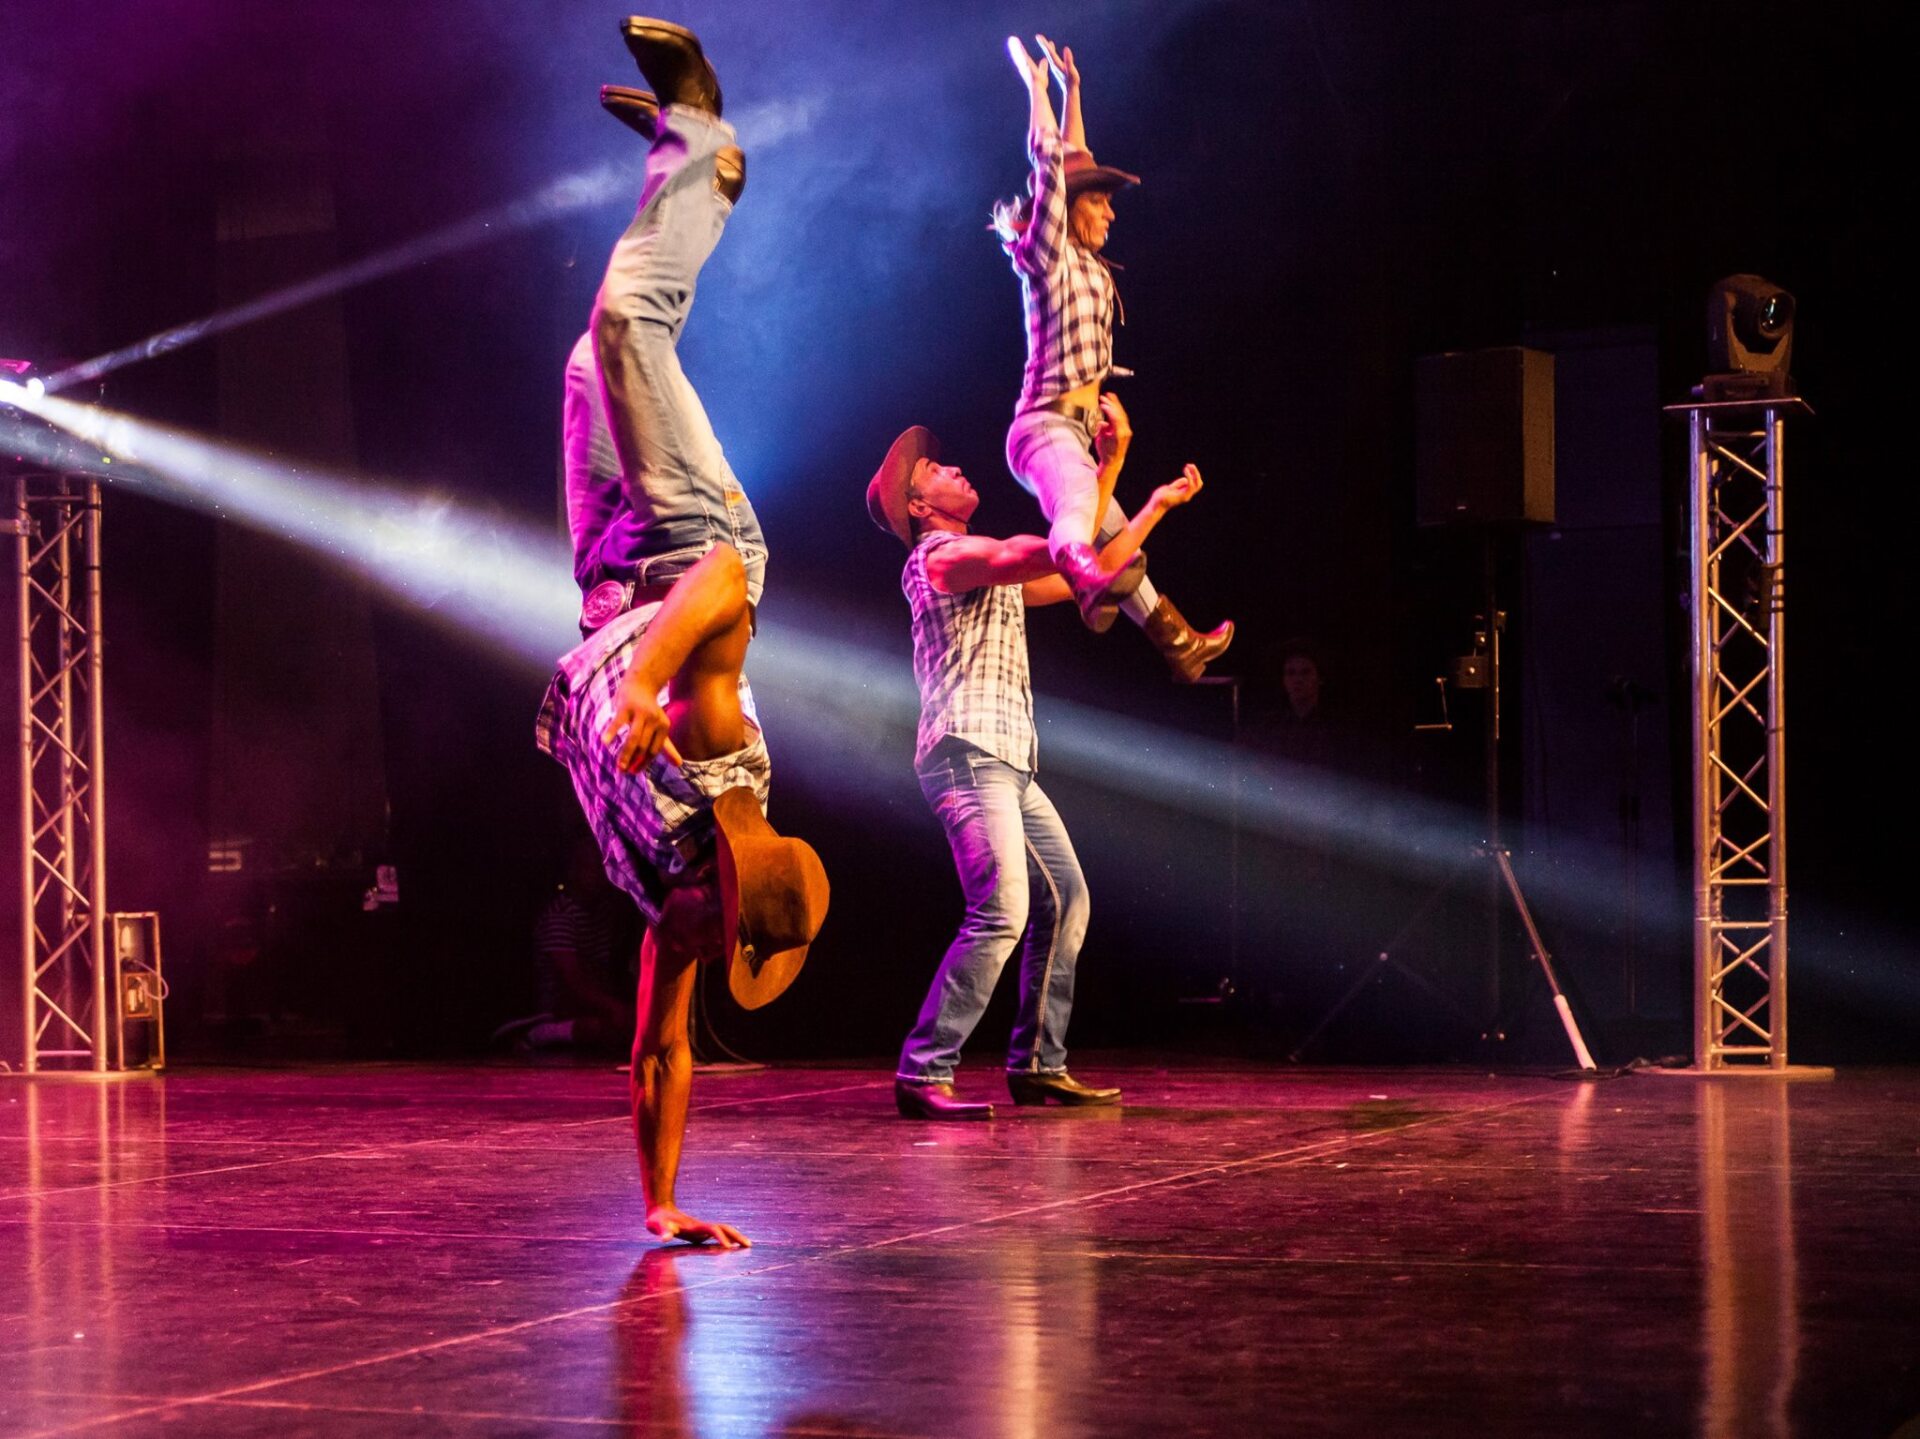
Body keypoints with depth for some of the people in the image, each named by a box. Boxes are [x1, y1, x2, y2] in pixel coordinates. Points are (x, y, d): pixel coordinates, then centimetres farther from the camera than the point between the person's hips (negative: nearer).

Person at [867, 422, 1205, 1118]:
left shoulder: (996, 568, 25)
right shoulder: (942, 554, -5)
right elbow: (1059, 551, -20)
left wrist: (1158, 503, 30)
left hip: (1009, 766, 10)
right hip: (968, 755, -10)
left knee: (1065, 900, 9)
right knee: (1001, 913, -19)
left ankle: (1037, 1065, 13)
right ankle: (923, 1074, -19)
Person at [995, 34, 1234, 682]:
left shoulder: (1086, 264, 18)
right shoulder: (1047, 256, -6)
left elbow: (1072, 163, 30)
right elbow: (1051, 165, -17)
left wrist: (1072, 90, 33)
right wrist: (1037, 84, -13)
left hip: (1073, 432, 11)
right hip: (1046, 427, -11)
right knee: (1078, 505, -42)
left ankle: (1180, 644, 36)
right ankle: (1082, 574, -73)